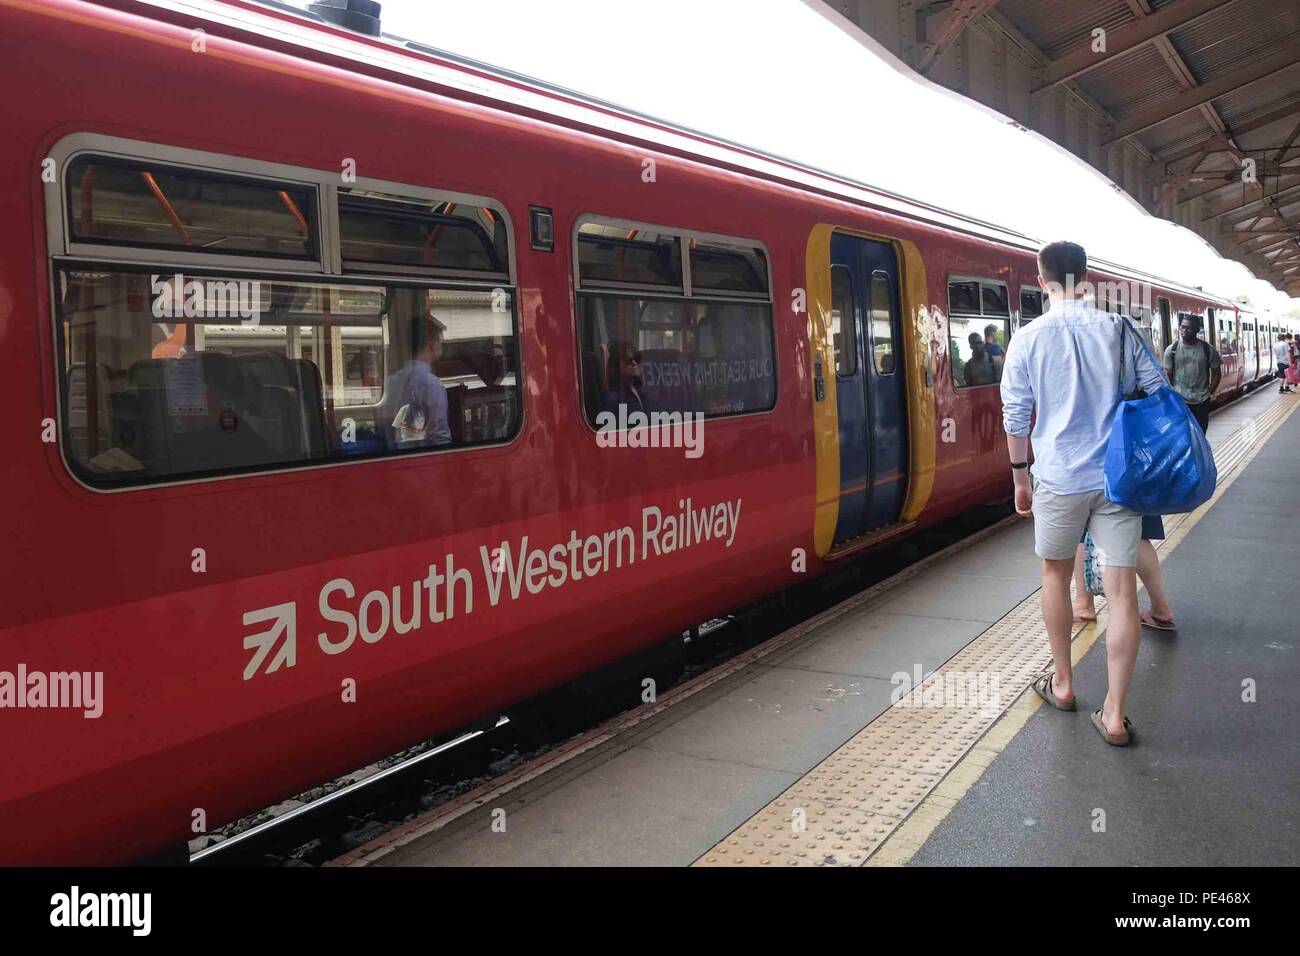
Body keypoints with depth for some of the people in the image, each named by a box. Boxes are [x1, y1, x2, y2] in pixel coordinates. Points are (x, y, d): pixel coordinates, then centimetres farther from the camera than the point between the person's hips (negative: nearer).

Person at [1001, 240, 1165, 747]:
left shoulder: (1029, 338, -3)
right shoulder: (1119, 329, 1)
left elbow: (1015, 415, 0)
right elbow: (1157, 394, 5)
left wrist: (1020, 477, 11)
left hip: (1060, 478, -1)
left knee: (1056, 575, 20)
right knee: (1121, 591, 2)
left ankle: (1062, 683, 30)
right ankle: (1114, 714, 3)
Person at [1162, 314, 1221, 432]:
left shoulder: (1207, 349, -1)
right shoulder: (1171, 350, -2)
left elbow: (1216, 372, 8)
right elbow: (1168, 376, 2)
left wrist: (1210, 392, 4)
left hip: (1202, 401, 1)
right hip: (1179, 400, -1)